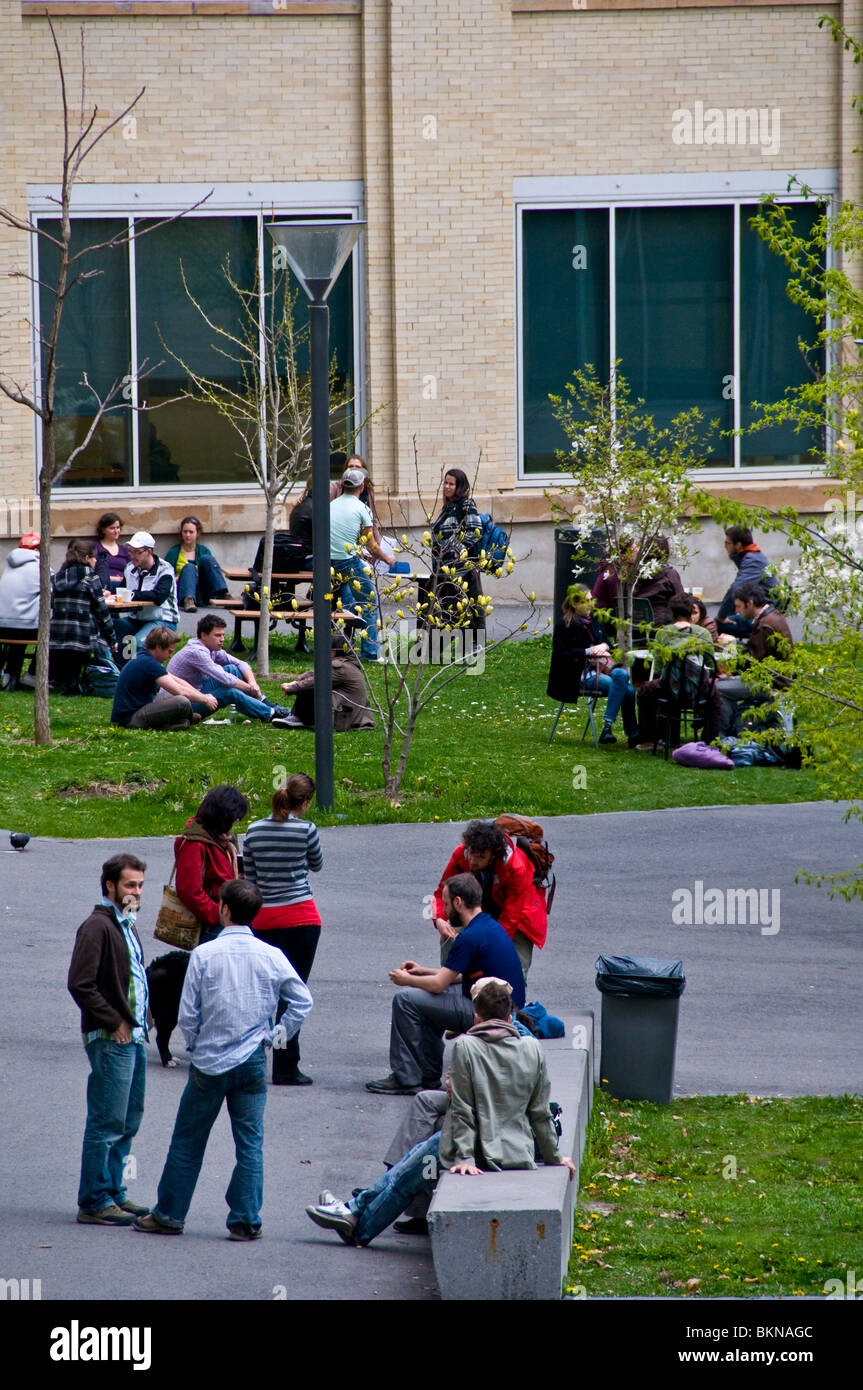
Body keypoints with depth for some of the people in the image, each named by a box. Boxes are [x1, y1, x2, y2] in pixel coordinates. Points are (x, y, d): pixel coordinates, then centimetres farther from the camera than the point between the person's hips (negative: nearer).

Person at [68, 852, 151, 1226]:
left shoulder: (126, 926, 17)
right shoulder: (97, 926, -13)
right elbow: (80, 984, -20)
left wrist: (141, 1021, 15)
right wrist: (114, 1023, -17)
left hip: (133, 1037, 10)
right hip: (111, 1040, -10)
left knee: (128, 1122, 14)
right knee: (107, 1122, -7)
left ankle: (112, 1193, 22)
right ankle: (95, 1202, -3)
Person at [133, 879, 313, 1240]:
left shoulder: (204, 955, -10)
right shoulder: (272, 957, -4)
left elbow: (187, 1014, -7)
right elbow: (302, 1001, 0)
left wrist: (196, 1046, 9)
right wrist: (277, 1035, 9)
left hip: (208, 1061, -1)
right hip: (252, 1061, 1)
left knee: (188, 1142, 10)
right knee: (250, 1143, 6)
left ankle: (169, 1215, 16)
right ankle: (246, 1220, 5)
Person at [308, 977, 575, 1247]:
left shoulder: (465, 1046, -10)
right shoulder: (532, 1048, 0)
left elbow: (463, 1111, -12)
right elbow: (540, 1114, 4)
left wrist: (465, 1157, -10)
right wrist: (554, 1158, 13)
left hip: (481, 1154, -6)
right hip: (520, 1156, 6)